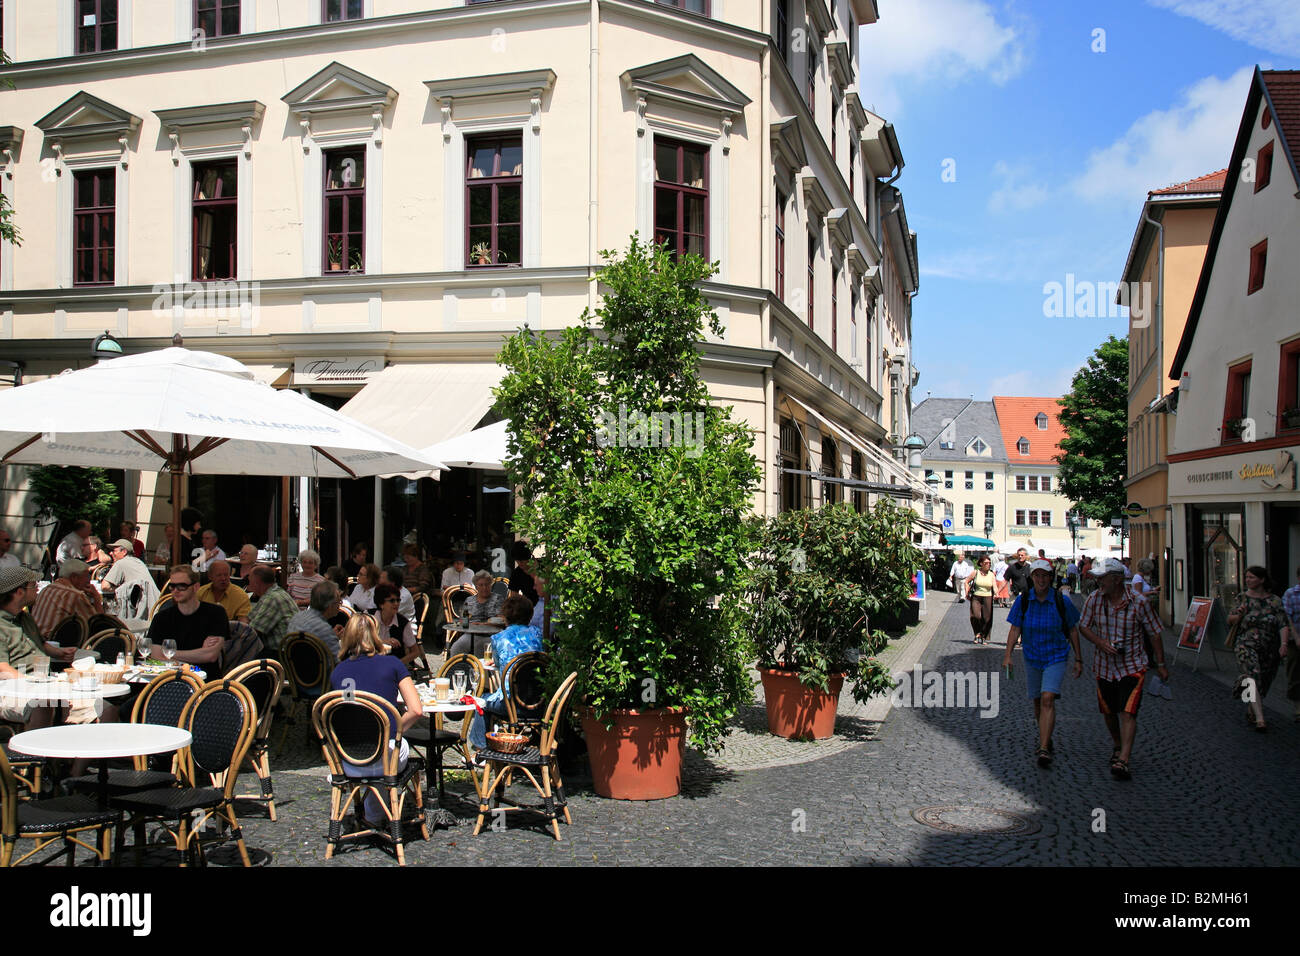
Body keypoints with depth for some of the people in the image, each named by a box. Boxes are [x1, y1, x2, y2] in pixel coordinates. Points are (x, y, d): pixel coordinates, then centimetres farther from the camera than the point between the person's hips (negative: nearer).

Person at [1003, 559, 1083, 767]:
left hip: (1056, 657, -3)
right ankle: (1046, 740, 37)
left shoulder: (1062, 601, -9)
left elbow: (1073, 630, 1)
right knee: (1038, 703, 14)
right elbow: (1015, 629, -4)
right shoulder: (1023, 600, -6)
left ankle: (1044, 749, -21)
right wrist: (1008, 654, -16)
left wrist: (1078, 659, 4)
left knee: (1048, 700, -18)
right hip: (1032, 657, 3)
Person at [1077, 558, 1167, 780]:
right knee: (1109, 712, 16)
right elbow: (1083, 626, 4)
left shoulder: (1138, 602, -12)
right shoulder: (1094, 599, -5)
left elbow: (1154, 633, -3)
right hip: (1104, 667, 4)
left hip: (1132, 667, -4)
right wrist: (1100, 642, -15)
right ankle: (1119, 746, 42)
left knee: (1127, 713, -15)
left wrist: (1160, 665, -2)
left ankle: (1123, 762, -20)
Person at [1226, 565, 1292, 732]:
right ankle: (1260, 718, -25)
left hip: (1269, 649, 2)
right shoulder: (1243, 598, 4)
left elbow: (1284, 624, -4)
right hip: (1246, 645, -2)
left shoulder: (1275, 601, 2)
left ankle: (1250, 712, 33)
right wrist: (1238, 615, -16)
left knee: (1263, 683, 10)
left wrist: (1284, 644, -17)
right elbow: (1230, 621, 6)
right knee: (1253, 676, -21)